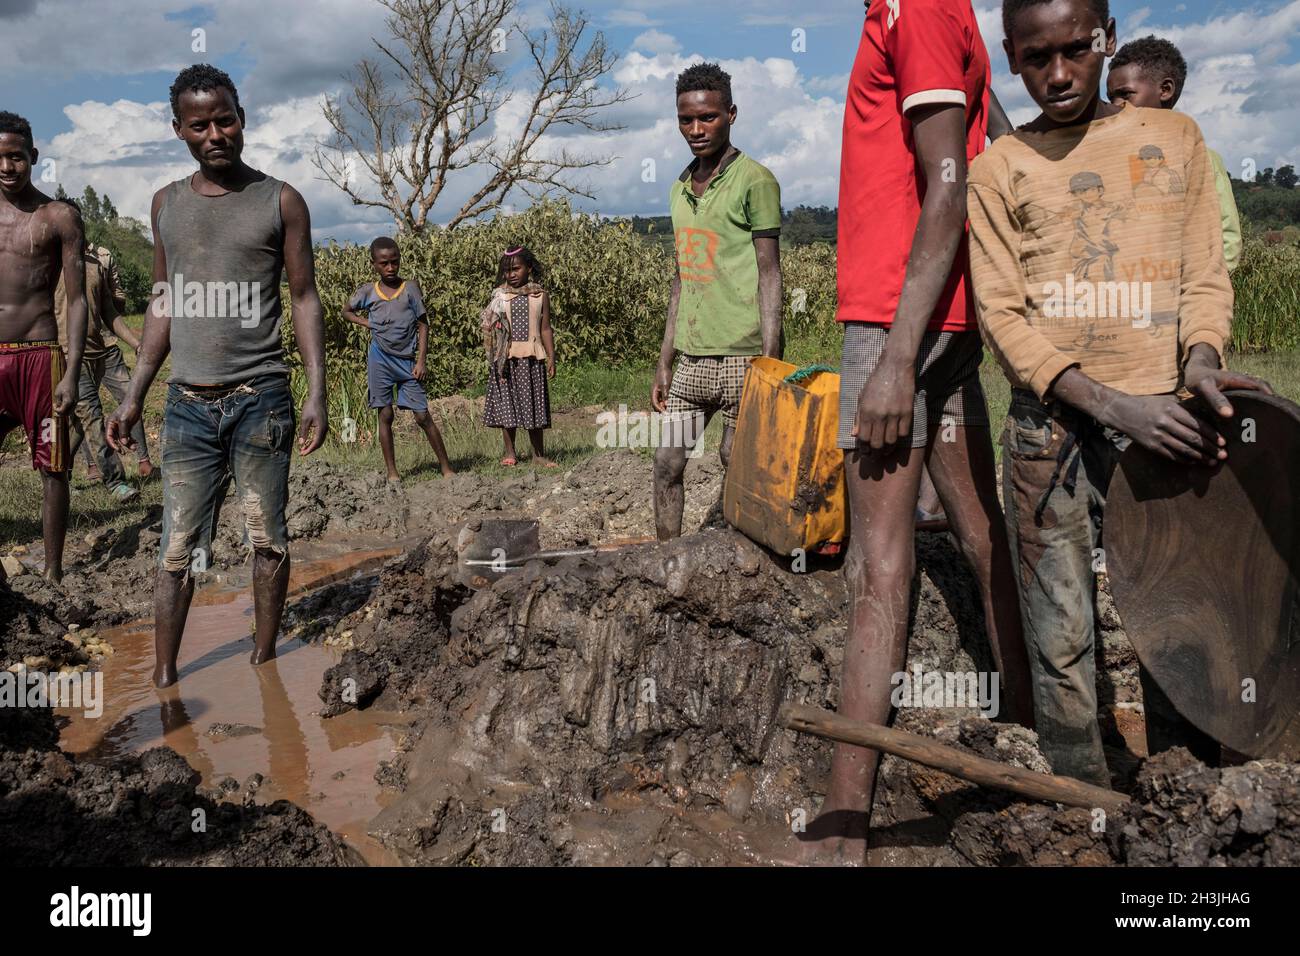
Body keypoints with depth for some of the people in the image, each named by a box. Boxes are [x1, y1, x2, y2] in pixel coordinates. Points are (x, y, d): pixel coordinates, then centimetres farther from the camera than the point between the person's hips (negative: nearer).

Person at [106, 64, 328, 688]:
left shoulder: (279, 202, 2)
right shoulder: (167, 204, 11)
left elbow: (304, 297, 1)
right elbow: (164, 305, 16)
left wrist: (317, 393, -9)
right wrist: (133, 397, 12)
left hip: (260, 400, -2)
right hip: (187, 404, 3)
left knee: (266, 538, 5)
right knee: (178, 547, 2)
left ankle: (264, 659, 18)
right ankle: (162, 677, 8)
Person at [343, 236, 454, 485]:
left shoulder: (410, 287, -2)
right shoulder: (367, 292, 1)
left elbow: (423, 325, -1)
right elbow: (346, 311, 19)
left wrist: (421, 361, -7)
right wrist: (368, 324, 1)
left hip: (407, 361, -1)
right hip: (380, 360, 1)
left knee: (423, 416, -2)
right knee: (385, 416, 4)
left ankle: (446, 468, 4)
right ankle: (392, 473, 11)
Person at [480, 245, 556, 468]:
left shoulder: (540, 295, 4)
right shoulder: (500, 296, 4)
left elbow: (546, 329, 5)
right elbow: (491, 328, 2)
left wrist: (551, 358, 1)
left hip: (531, 358, 0)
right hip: (506, 358, 0)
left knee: (533, 404, 5)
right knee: (507, 404, 3)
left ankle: (539, 454, 12)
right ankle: (509, 452, 14)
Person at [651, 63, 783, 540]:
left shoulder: (755, 181, -5)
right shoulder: (680, 189, 15)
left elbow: (768, 276, -9)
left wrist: (769, 364, -15)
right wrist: (665, 362, 15)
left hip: (739, 355, -7)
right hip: (691, 358, 7)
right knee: (666, 464, 6)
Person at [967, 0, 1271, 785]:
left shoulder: (1175, 138, 12)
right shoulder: (997, 170, 7)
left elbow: (1205, 274, 11)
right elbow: (1002, 315, -1)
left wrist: (1200, 356, -13)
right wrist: (1112, 406, -15)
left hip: (1164, 420, 1)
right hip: (1051, 426, -1)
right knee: (1062, 639, 0)